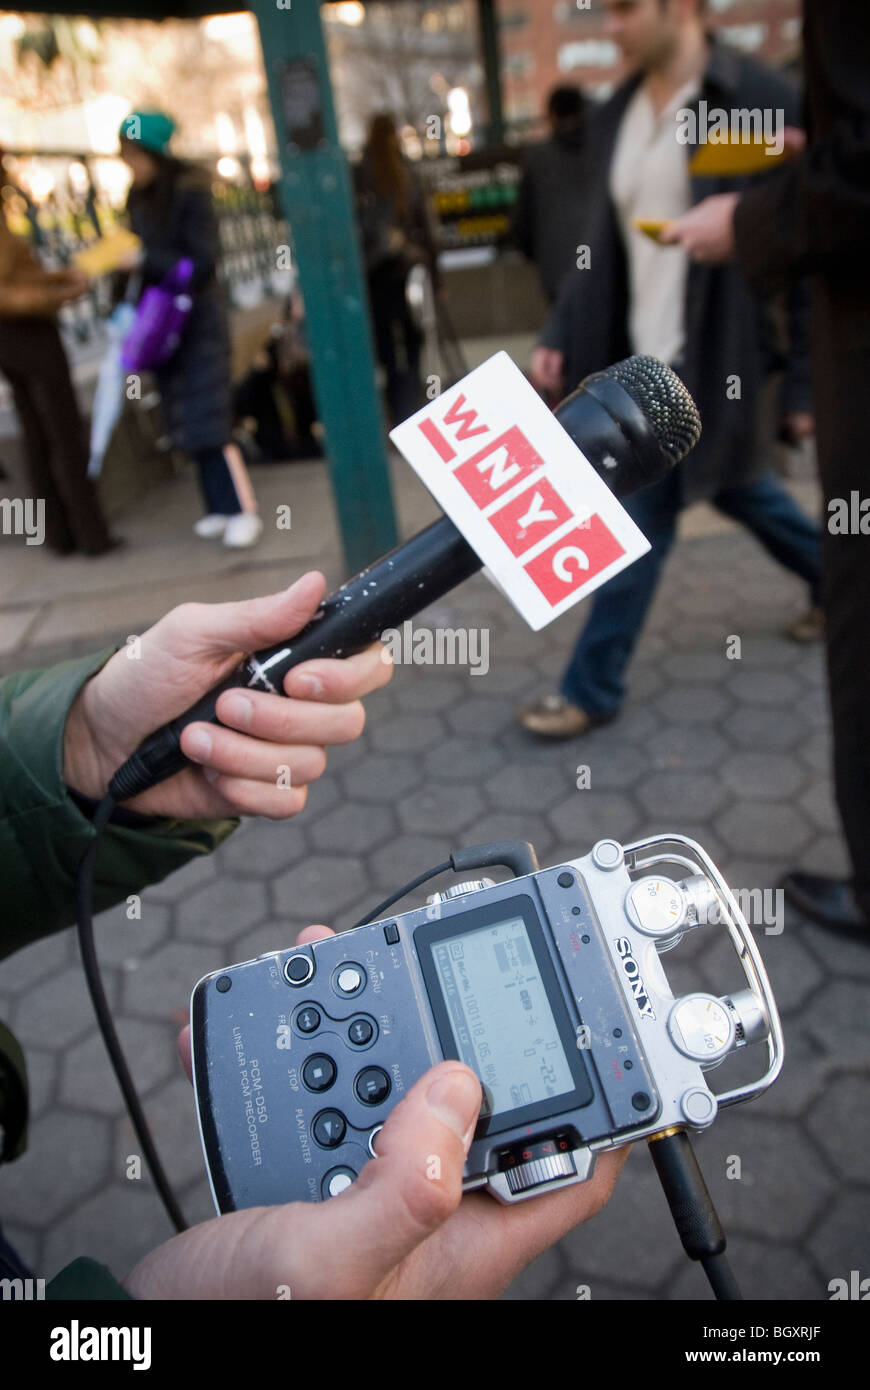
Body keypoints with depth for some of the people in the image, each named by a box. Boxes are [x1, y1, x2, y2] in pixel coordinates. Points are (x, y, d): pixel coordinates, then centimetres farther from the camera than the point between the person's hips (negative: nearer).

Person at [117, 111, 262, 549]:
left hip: (199, 319, -7)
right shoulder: (138, 198, 8)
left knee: (208, 422, -10)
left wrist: (143, 261, -21)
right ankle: (220, 507, 16)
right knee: (188, 423, 7)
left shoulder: (190, 192, -12)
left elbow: (202, 263, -17)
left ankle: (245, 511, -3)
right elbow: (148, 260, 12)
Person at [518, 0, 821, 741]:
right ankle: (835, 582, 45)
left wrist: (808, 378, -14)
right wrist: (562, 336, 4)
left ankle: (593, 688, 10)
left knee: (638, 519, -5)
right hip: (645, 355, 7)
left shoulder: (763, 101, -12)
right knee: (735, 486, 20)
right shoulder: (617, 116, 8)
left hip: (709, 361, -7)